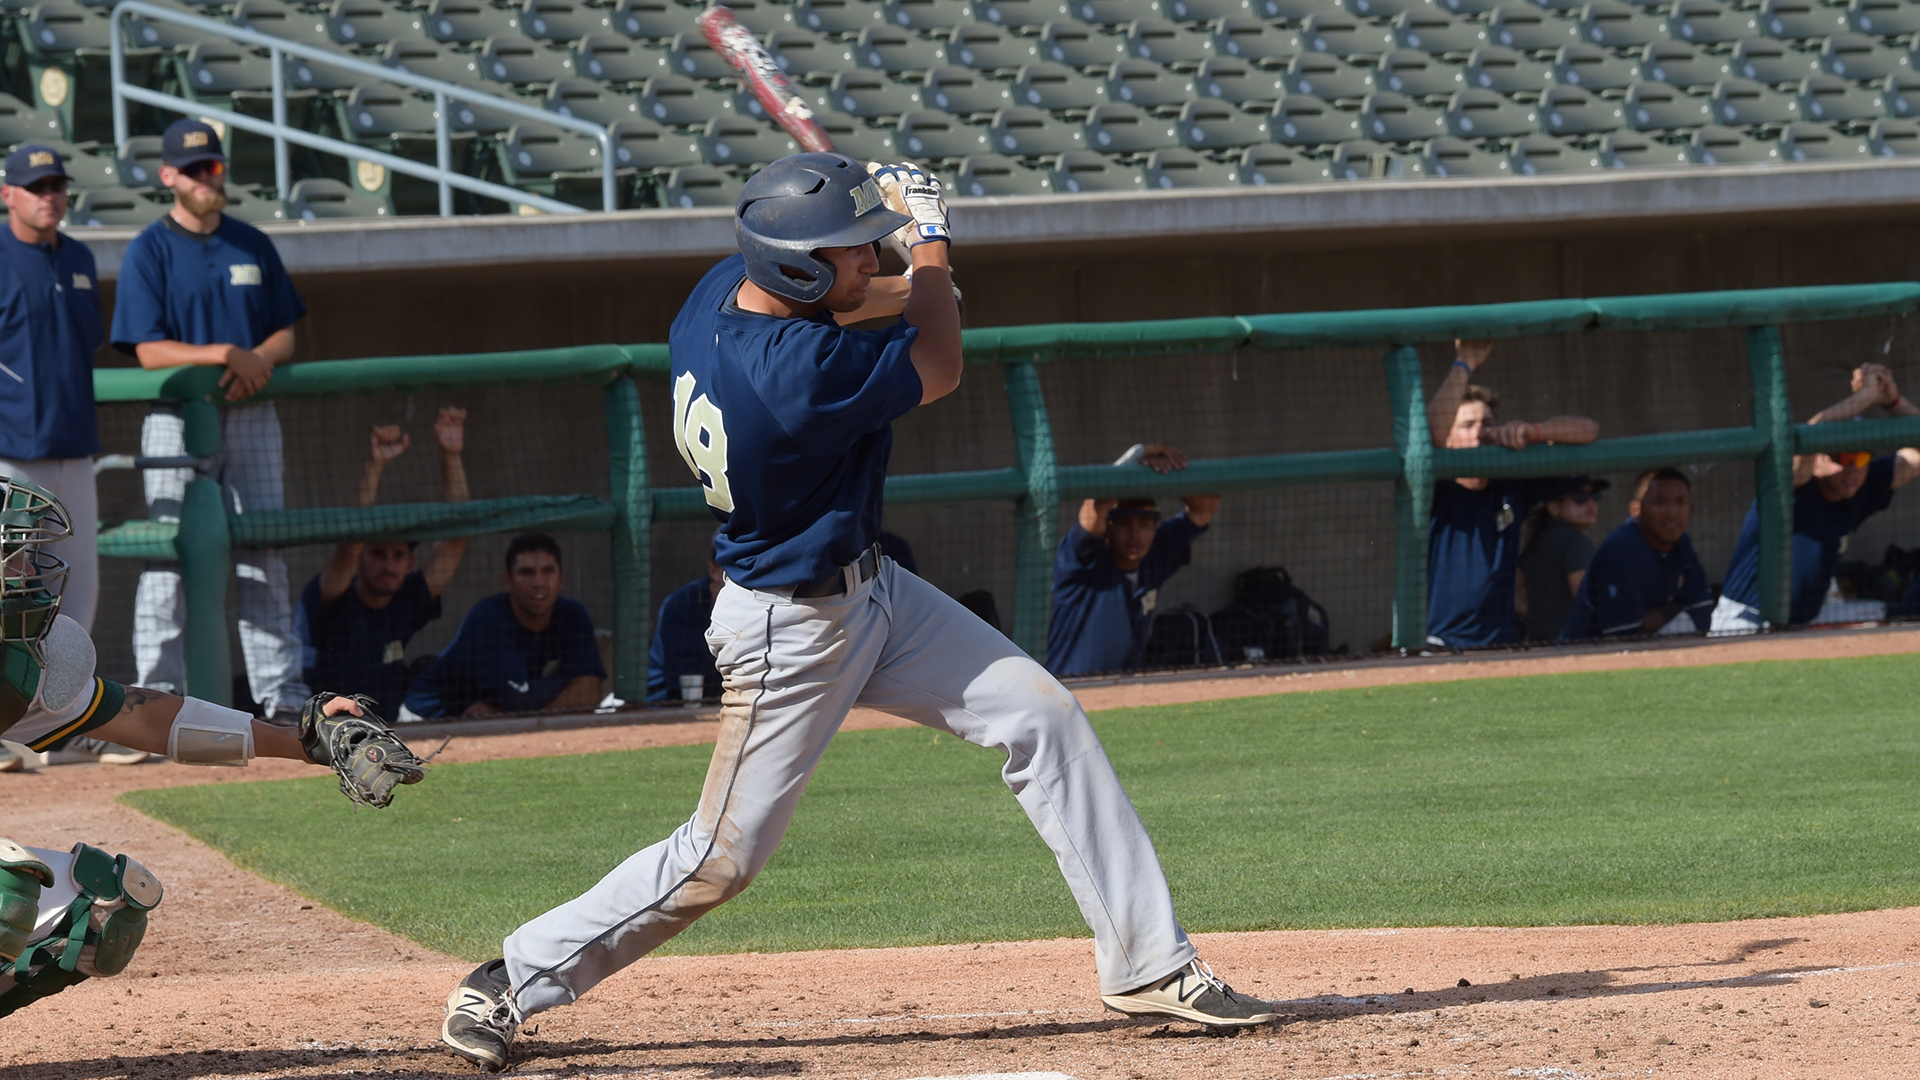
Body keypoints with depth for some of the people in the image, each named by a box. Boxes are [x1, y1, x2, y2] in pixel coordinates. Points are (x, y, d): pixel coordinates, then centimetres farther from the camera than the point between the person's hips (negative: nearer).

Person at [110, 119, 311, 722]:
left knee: (264, 559, 6)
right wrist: (225, 354, -21)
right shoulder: (149, 252, -3)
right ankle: (159, 695, -7)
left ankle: (280, 692, 9)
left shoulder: (253, 246, 12)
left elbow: (286, 335, 12)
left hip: (252, 416, 5)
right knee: (168, 560, -8)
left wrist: (260, 361, -10)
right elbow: (149, 350, -10)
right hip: (178, 418, -5)